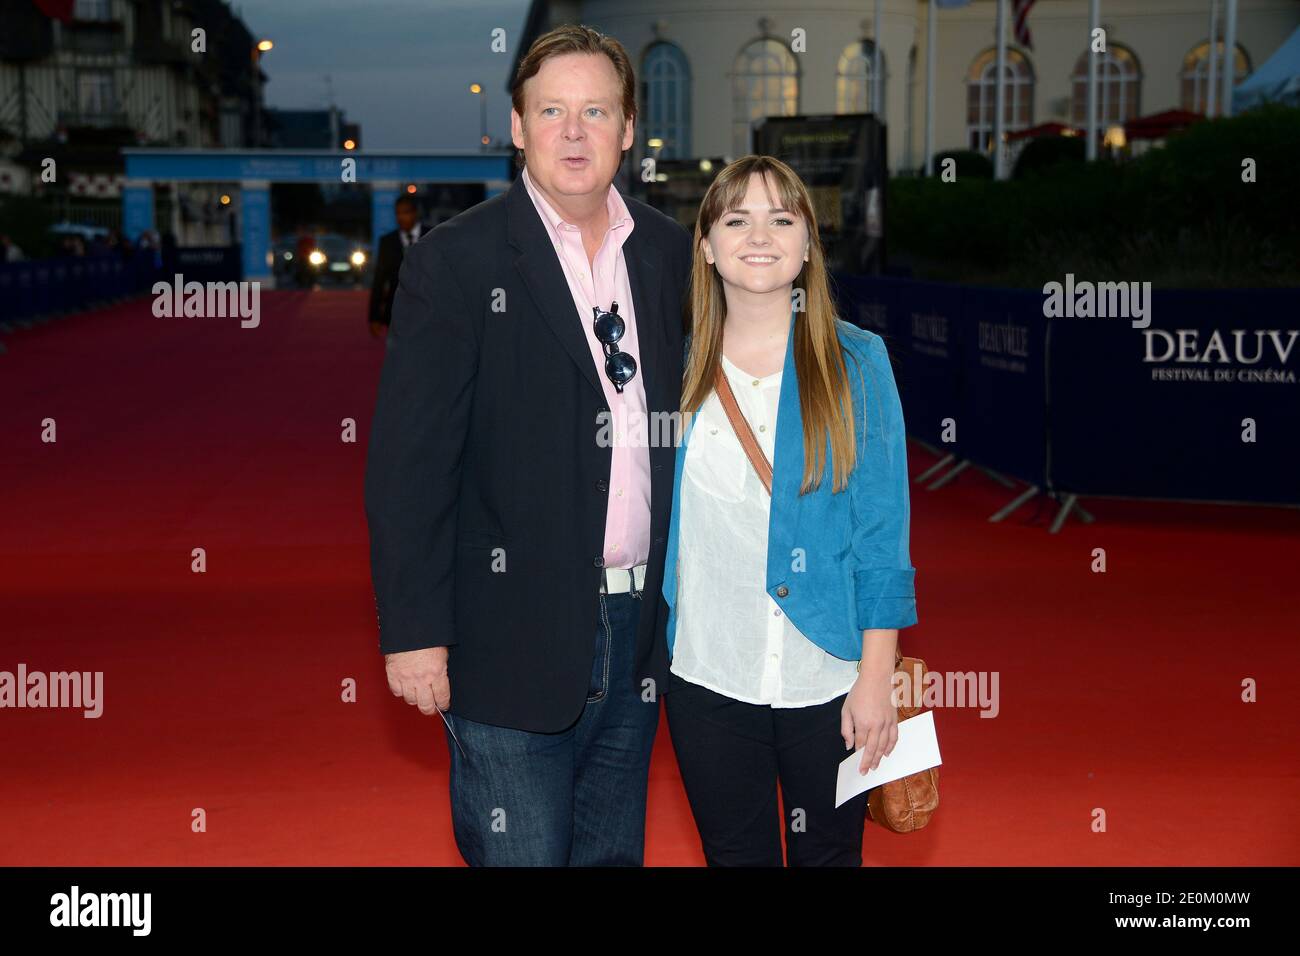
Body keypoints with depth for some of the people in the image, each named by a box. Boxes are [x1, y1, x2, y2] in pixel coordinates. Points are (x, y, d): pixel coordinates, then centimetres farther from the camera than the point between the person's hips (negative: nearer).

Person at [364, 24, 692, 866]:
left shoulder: (670, 253, 7)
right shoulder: (455, 264, -8)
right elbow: (407, 464, -11)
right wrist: (414, 632, -13)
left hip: (639, 631, 5)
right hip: (515, 639, -5)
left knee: (615, 852, 18)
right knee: (520, 853, 3)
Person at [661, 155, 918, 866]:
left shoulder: (856, 362, -4)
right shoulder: (679, 367, 2)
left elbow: (882, 530, -5)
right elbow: (657, 516, 10)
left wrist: (876, 676, -8)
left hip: (827, 679, -1)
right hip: (707, 675, 2)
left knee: (828, 854, 13)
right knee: (734, 855, 14)